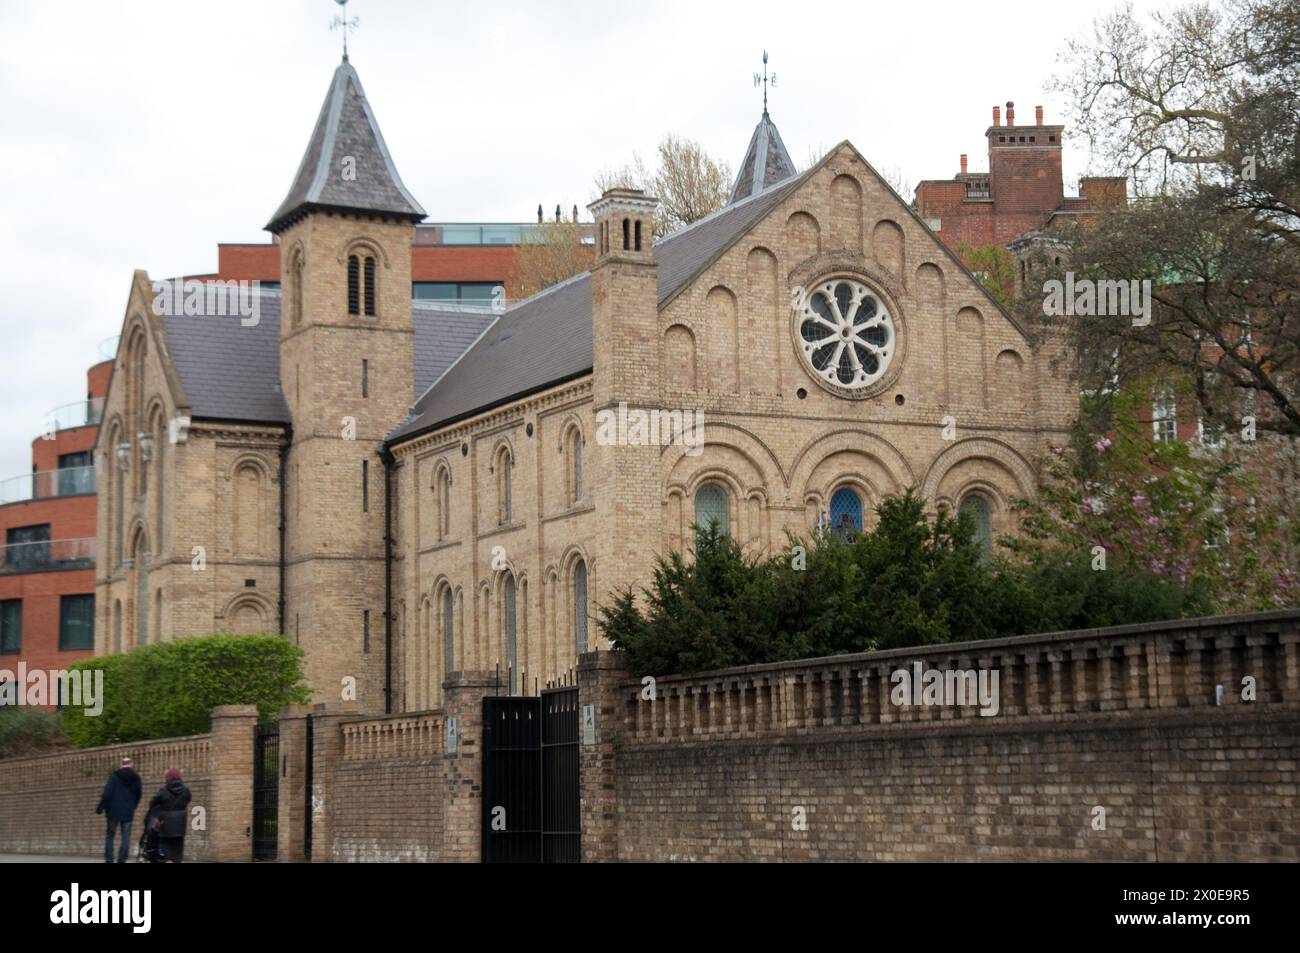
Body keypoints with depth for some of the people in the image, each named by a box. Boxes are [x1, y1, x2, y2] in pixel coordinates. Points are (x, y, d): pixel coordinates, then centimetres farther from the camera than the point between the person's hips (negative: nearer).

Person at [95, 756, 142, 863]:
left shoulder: (114, 776, -5)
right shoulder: (136, 778, 4)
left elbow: (107, 794, -13)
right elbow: (138, 796, 12)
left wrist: (100, 808, -5)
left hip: (114, 811, -1)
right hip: (128, 813, 1)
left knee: (110, 836, 8)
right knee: (126, 838, 4)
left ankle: (109, 860, 3)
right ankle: (122, 860, -4)